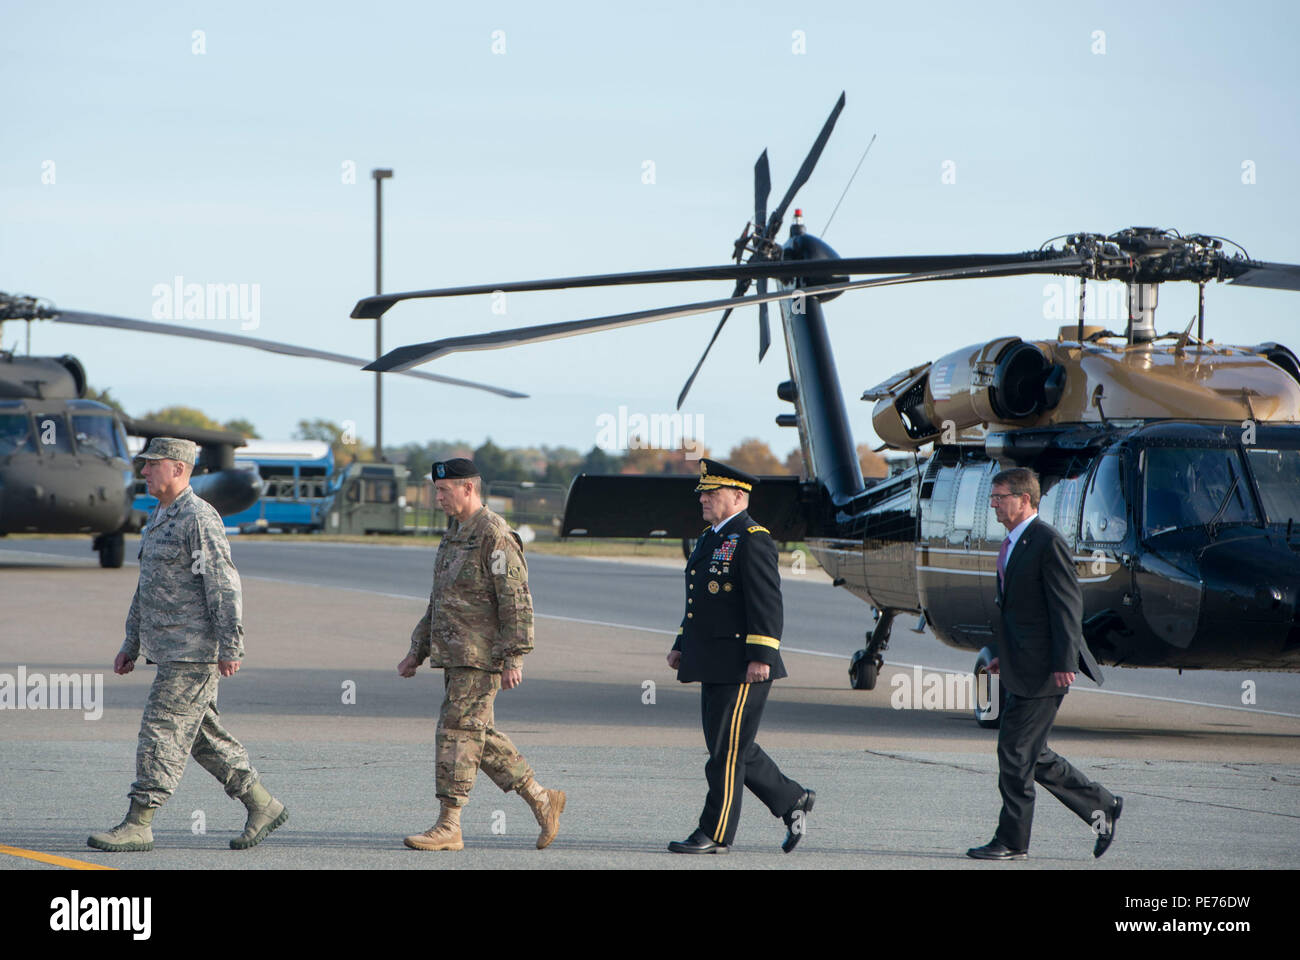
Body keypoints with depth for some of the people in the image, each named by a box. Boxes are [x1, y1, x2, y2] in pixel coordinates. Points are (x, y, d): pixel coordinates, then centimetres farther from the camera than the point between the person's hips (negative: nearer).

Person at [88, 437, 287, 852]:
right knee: (203, 735, 11)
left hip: (195, 650, -10)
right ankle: (262, 807, 17)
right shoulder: (159, 519, 17)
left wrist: (230, 648, -22)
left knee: (163, 730, -9)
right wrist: (131, 644, 22)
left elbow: (224, 585, -19)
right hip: (171, 650, 10)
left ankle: (139, 824, -7)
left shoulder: (199, 519, -14)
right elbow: (147, 589, 24)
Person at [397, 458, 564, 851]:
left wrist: (514, 658, -22)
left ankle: (448, 827, -8)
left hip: (481, 657, -10)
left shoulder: (494, 537, -13)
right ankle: (541, 800, 19)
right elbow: (438, 602, 24)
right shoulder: (454, 535, 17)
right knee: (480, 737, 11)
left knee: (458, 733, -10)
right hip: (454, 656, 10)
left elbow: (516, 601, -17)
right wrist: (417, 652, 21)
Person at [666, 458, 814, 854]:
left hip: (743, 668, -10)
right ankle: (793, 801, 24)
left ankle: (715, 834, -1)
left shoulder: (753, 539, -12)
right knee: (731, 748, 13)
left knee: (728, 750, -5)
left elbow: (767, 602, -18)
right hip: (715, 667, 10)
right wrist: (682, 645, 21)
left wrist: (761, 657, -22)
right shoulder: (711, 538, 18)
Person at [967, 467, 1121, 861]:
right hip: (1022, 668, 10)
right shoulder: (1013, 543, 15)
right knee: (1034, 756, 13)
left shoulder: (1047, 542, -14)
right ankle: (1101, 806, 23)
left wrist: (1064, 663, -22)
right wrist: (1006, 655, 19)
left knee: (1016, 751, -5)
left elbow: (1067, 603, -18)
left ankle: (1011, 841, 3)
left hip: (1043, 669, -10)